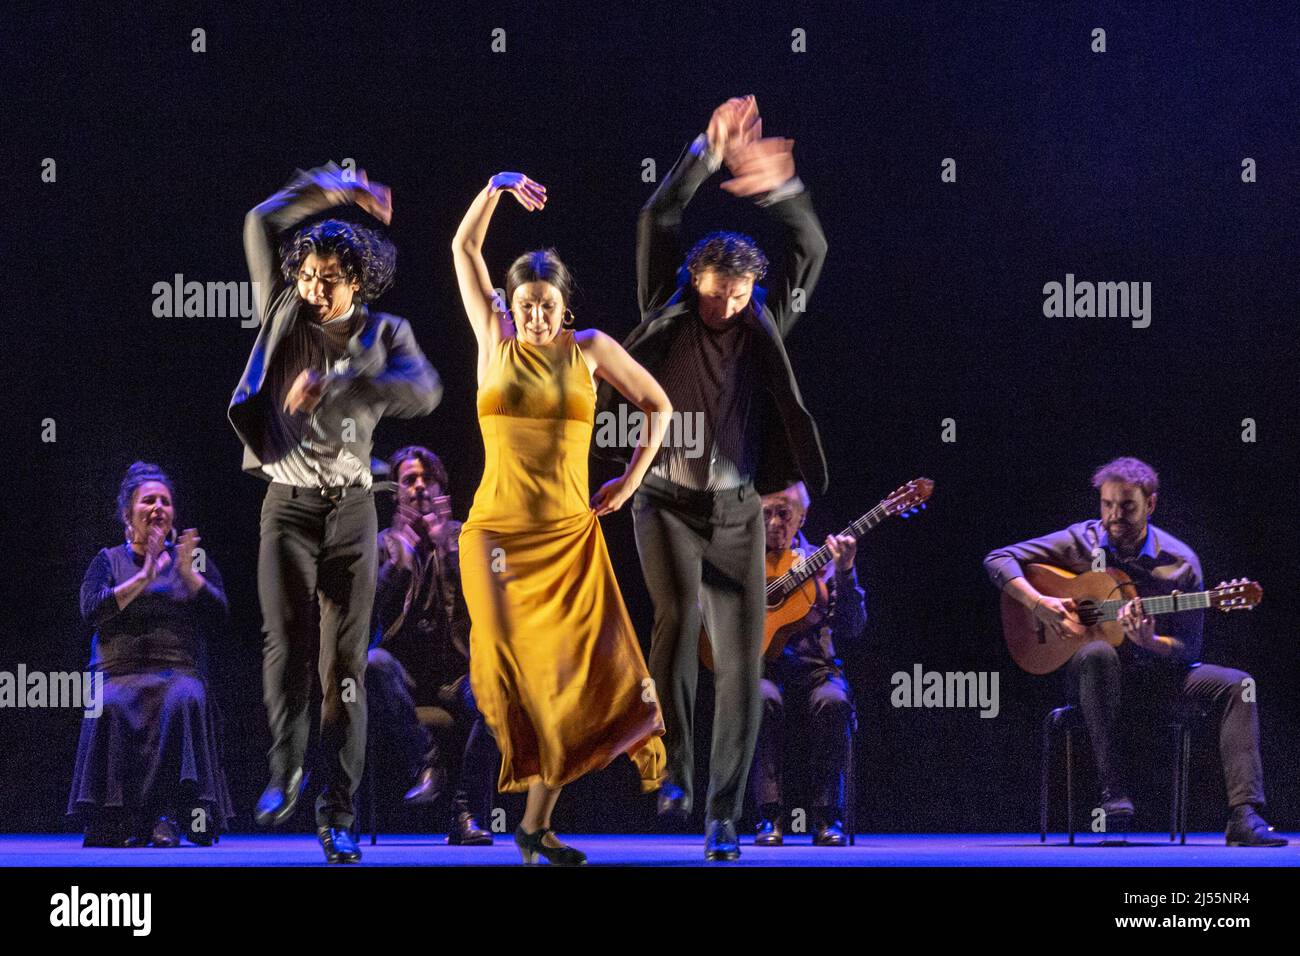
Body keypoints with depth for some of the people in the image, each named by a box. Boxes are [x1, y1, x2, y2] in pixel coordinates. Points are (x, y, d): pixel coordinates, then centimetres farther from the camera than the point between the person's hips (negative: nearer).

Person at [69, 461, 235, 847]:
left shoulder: (195, 559, 18)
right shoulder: (109, 561, 16)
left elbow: (218, 617, 5)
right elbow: (91, 609, -3)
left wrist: (188, 573, -8)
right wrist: (143, 578, -10)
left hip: (179, 671, 0)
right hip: (120, 673, 0)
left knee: (185, 700, -36)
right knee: (112, 706, -36)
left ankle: (168, 817, -36)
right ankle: (123, 820, -32)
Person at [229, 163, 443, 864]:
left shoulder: (383, 334, 4)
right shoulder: (285, 315, 6)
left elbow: (423, 391, -17)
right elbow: (262, 225, -2)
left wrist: (335, 387, -27)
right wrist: (333, 190, -5)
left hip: (351, 512, 0)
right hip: (288, 507, 0)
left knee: (345, 664, -2)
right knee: (287, 642, -22)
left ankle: (337, 817, -2)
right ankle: (284, 775, -14)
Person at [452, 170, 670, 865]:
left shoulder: (589, 348, 7)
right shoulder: (495, 342, 6)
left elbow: (658, 405, 16)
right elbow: (464, 247, 5)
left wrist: (631, 480, 8)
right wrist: (497, 187, -7)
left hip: (569, 538, 1)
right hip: (498, 532, -1)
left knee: (574, 675, -5)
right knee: (513, 667, -14)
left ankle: (537, 823, 1)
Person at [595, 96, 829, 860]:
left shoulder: (764, 330, 4)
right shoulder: (668, 318, 2)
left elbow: (811, 249, -5)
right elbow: (657, 223, -7)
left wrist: (781, 187, -22)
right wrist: (707, 154, -17)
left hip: (738, 512, 2)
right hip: (666, 502, -2)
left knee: (741, 663, -4)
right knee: (680, 611, -28)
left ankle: (724, 814, 5)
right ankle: (676, 773, -20)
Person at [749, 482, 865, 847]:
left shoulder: (820, 561, 11)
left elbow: (851, 631, 0)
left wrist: (844, 573, -14)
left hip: (813, 667, 0)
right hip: (759, 666, 0)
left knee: (832, 701, -33)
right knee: (764, 699, -35)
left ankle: (828, 817, -24)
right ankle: (770, 816, -29)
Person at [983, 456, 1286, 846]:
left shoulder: (1179, 562, -2)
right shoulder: (1081, 542, -1)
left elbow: (1188, 649, -2)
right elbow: (998, 559, -1)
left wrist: (1150, 643, -25)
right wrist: (1037, 603, -17)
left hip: (1158, 674, 2)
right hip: (1100, 674, -1)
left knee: (1236, 685, -23)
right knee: (1097, 654, -38)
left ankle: (1244, 817, -34)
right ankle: (1113, 795, -37)